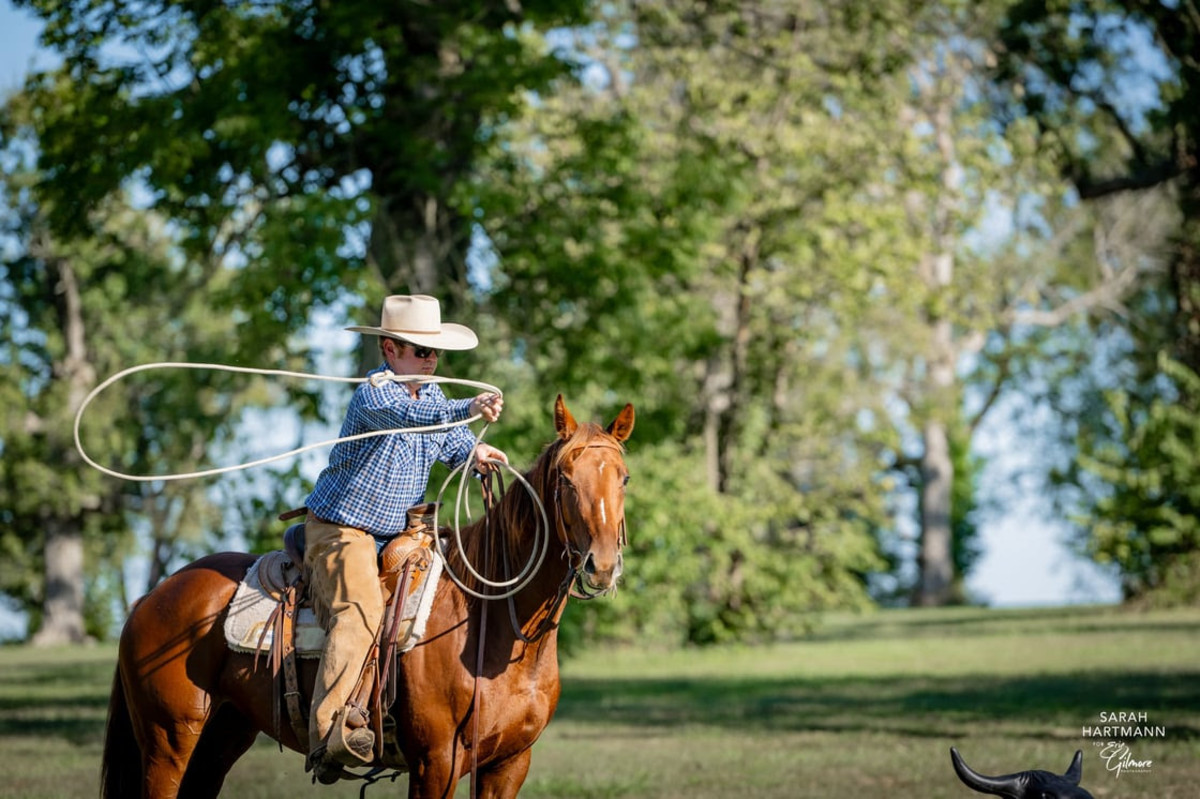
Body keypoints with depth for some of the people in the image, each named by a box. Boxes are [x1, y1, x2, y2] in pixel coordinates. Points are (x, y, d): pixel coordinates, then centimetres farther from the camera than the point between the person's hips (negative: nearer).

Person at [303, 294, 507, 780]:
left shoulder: (433, 394, 8)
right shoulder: (375, 392, -18)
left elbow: (452, 441, 24)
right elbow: (405, 414, -41)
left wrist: (474, 453, -1)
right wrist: (468, 410, -57)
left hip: (398, 532, 9)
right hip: (342, 528, -9)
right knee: (360, 611, -28)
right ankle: (330, 734, -38)